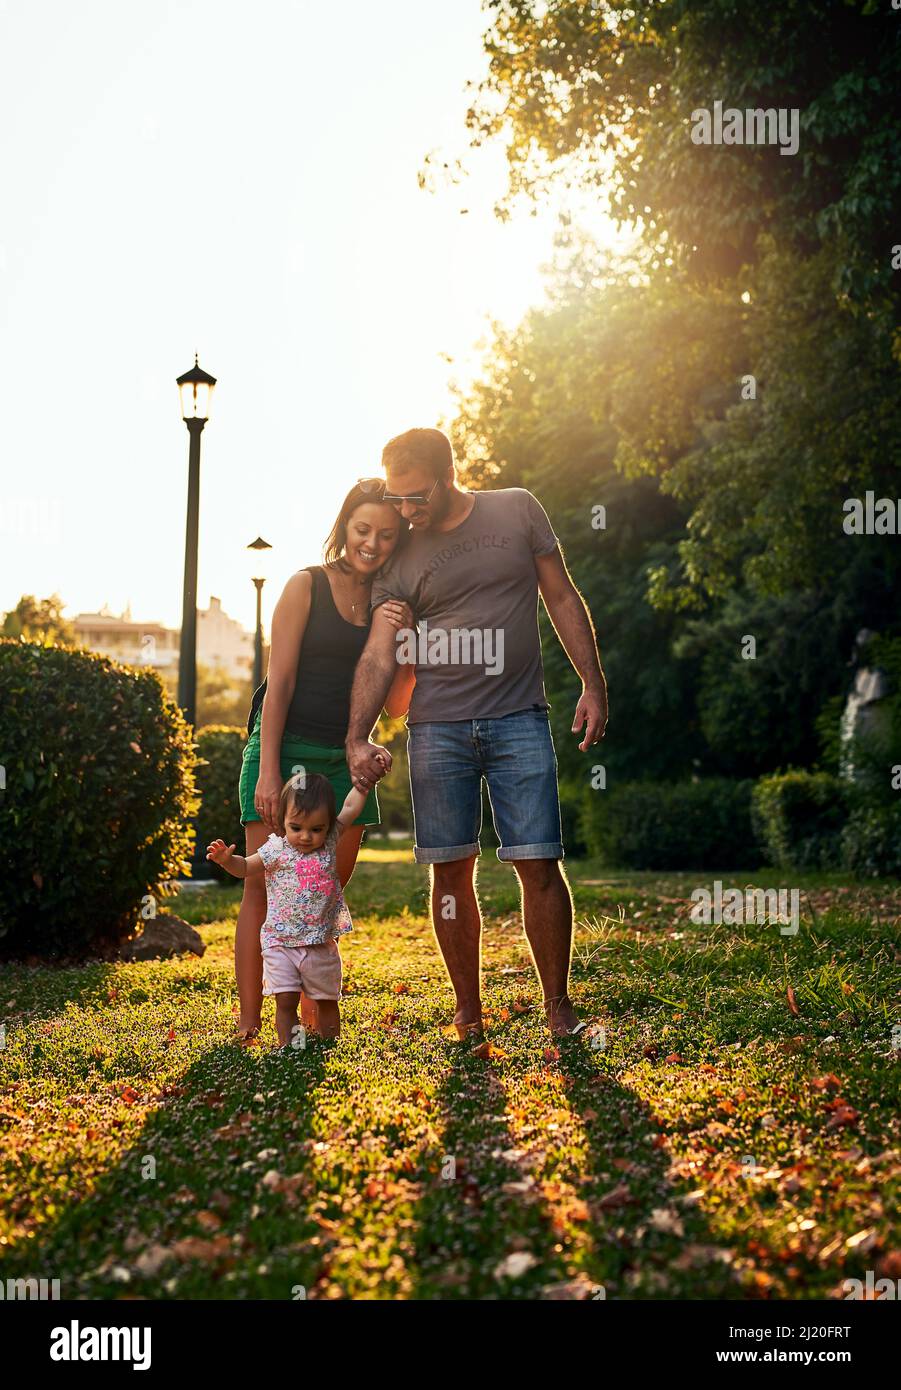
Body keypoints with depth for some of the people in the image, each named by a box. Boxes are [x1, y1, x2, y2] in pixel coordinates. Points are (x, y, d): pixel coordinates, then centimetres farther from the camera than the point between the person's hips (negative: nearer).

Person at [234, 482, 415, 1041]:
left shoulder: (391, 603, 9)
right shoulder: (307, 586, -3)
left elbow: (395, 707, 7)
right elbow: (279, 683, -7)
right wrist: (268, 772, -14)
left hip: (345, 760, 4)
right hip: (286, 749, -4)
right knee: (265, 886, -6)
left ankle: (314, 1016, 14)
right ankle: (249, 1022, 0)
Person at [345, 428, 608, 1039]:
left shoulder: (518, 510, 5)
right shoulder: (400, 559, 5)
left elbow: (563, 598, 10)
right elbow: (378, 656, -2)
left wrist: (594, 684, 3)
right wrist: (357, 738, -16)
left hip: (519, 720, -1)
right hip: (437, 729, 1)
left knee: (540, 866, -4)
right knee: (452, 872, 3)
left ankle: (559, 1006, 11)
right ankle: (468, 1012, 18)